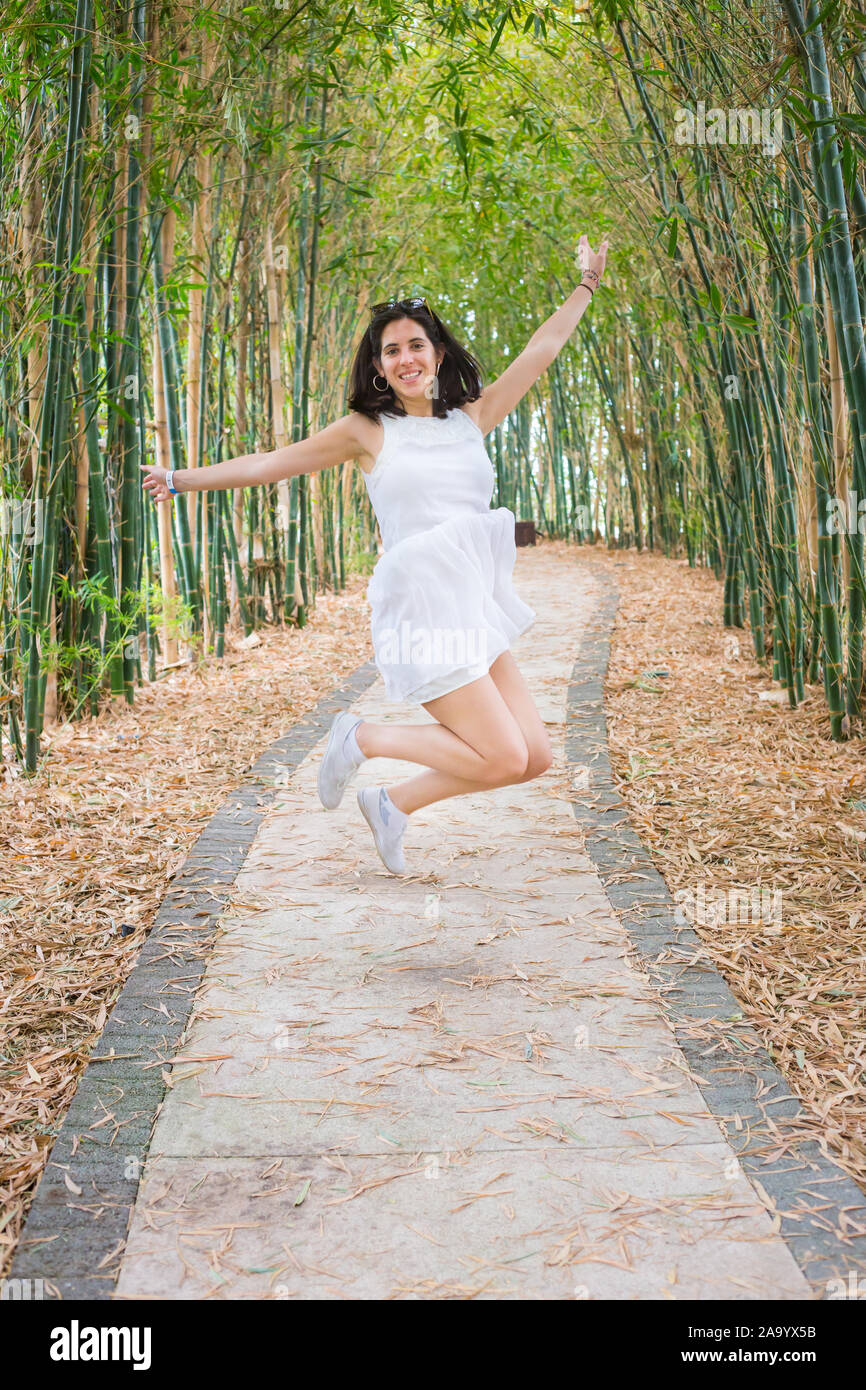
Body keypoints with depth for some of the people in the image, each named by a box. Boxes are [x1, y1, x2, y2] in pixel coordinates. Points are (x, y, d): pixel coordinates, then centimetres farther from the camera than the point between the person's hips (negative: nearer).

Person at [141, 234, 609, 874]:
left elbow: (540, 351, 21)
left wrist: (587, 286, 24)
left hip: (476, 606, 6)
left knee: (536, 757, 2)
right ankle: (362, 738, 6)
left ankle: (395, 804, 15)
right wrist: (183, 479, 11)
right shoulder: (367, 431, 5)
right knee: (504, 758, -12)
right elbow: (270, 464, 11)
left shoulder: (471, 420, 15)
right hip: (422, 602, -6)